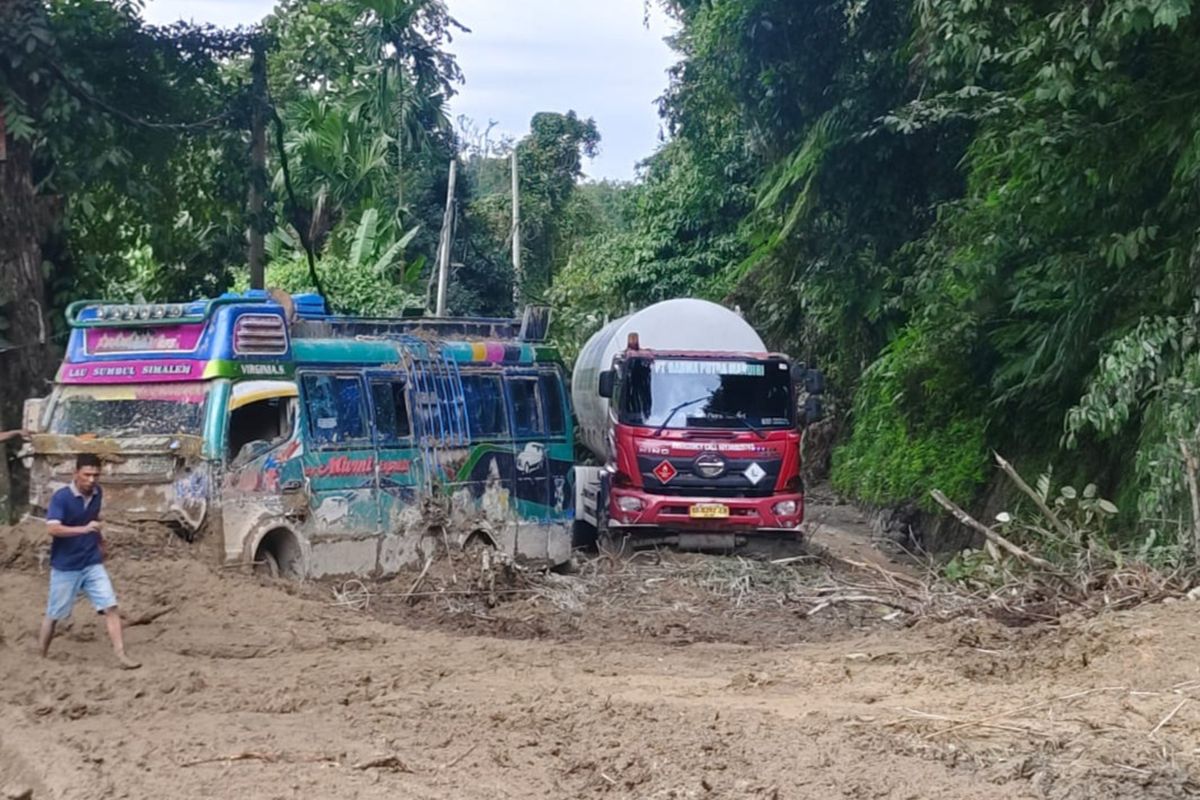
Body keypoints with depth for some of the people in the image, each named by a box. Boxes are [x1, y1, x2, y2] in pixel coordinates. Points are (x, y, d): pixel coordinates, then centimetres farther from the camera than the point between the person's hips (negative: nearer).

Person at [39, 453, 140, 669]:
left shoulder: (97, 493, -1)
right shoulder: (61, 497, -19)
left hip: (93, 564, 4)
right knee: (54, 614, 9)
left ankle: (121, 655, -5)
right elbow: (53, 528, -32)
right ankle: (41, 657, 27)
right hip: (65, 567, -4)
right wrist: (84, 529, -42)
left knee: (110, 606, -6)